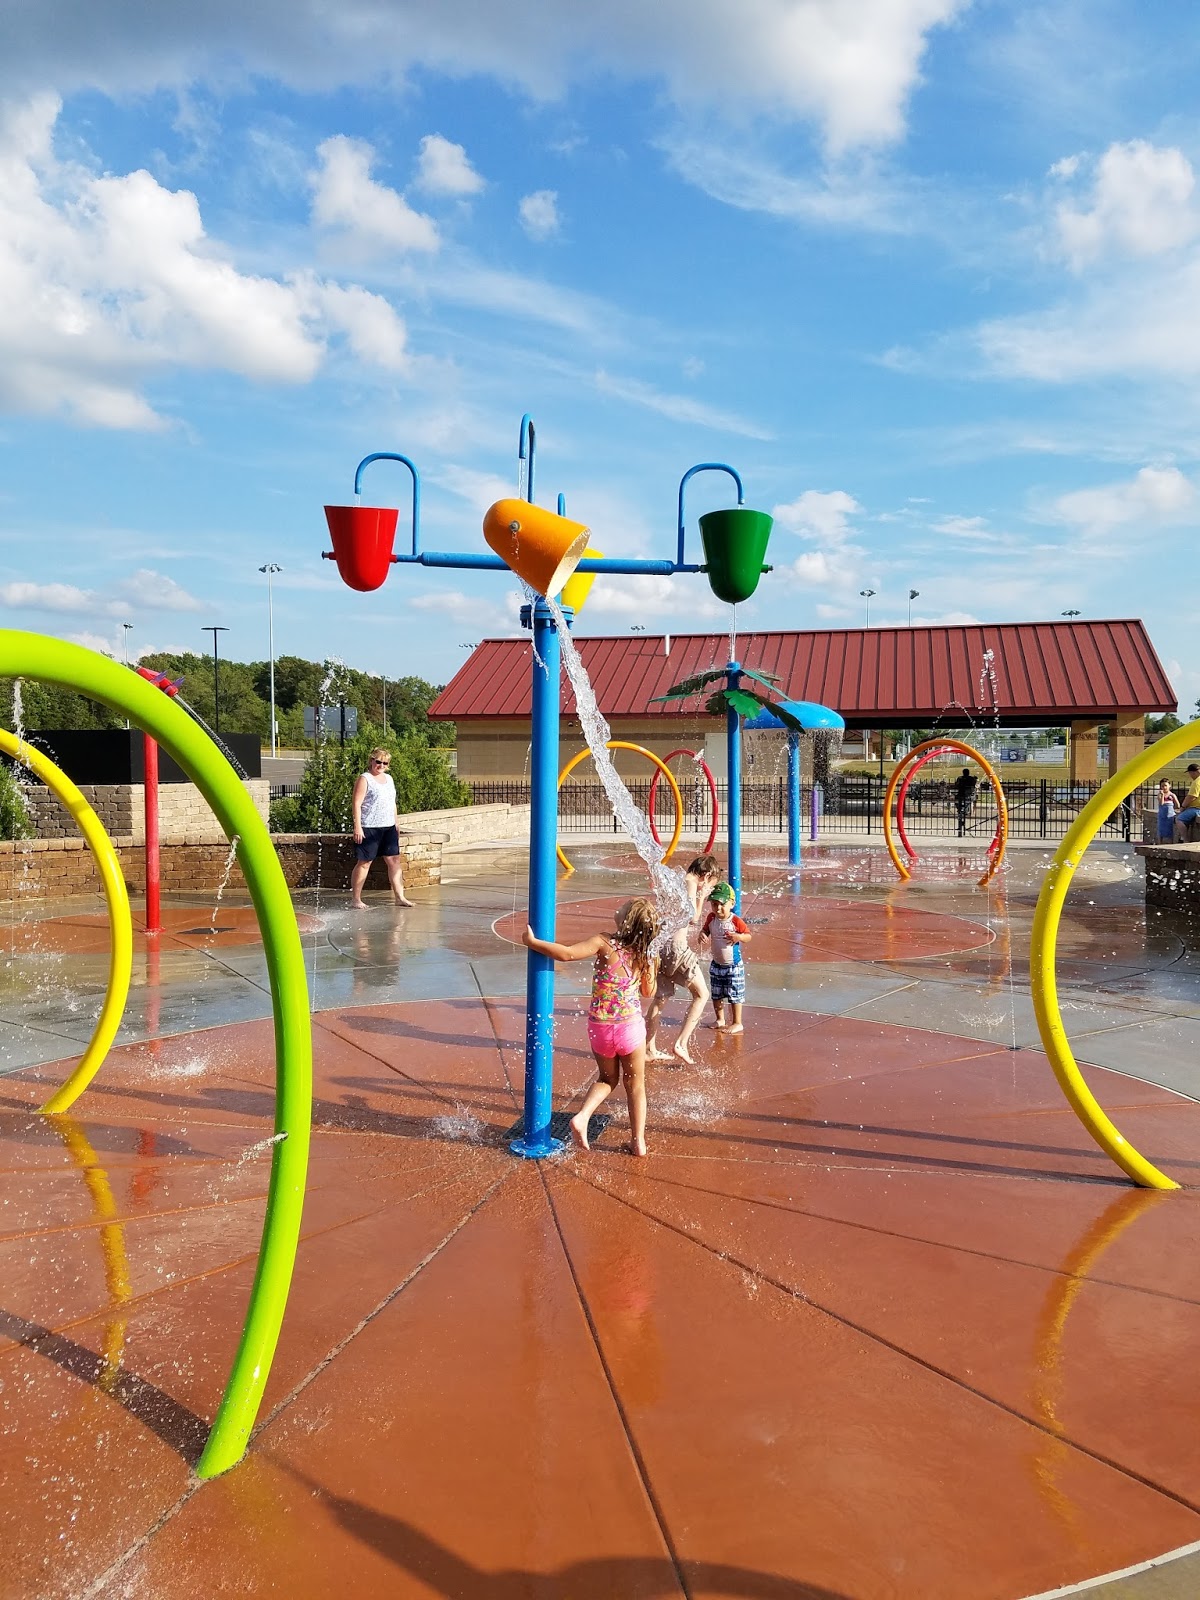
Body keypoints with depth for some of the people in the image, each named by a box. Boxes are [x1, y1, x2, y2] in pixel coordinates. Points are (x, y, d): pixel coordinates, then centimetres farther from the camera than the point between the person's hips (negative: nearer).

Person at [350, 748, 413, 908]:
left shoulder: (388, 778, 16)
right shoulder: (365, 779, -6)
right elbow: (357, 803, -12)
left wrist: (396, 824, 19)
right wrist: (357, 826, -19)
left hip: (388, 827, 7)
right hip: (369, 828, -7)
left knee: (394, 860, 3)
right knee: (364, 862, -2)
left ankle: (399, 896, 7)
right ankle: (355, 899, 6)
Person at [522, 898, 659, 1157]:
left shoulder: (604, 943, -16)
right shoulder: (646, 955, -5)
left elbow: (567, 953, -26)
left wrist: (531, 941, -16)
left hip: (599, 1027, 0)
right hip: (631, 1026, 0)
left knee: (608, 1078, 25)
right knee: (635, 1084, 18)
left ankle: (582, 1116, 4)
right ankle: (638, 1141, 22)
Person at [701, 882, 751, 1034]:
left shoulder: (736, 921, -20)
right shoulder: (711, 918, -7)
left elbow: (748, 936, -11)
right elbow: (706, 930, 8)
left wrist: (738, 937, -32)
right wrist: (703, 935, -15)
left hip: (733, 966, -5)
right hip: (716, 964, 5)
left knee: (734, 995, 3)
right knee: (716, 994, 17)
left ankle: (737, 1023, 15)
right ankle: (720, 1020, 33)